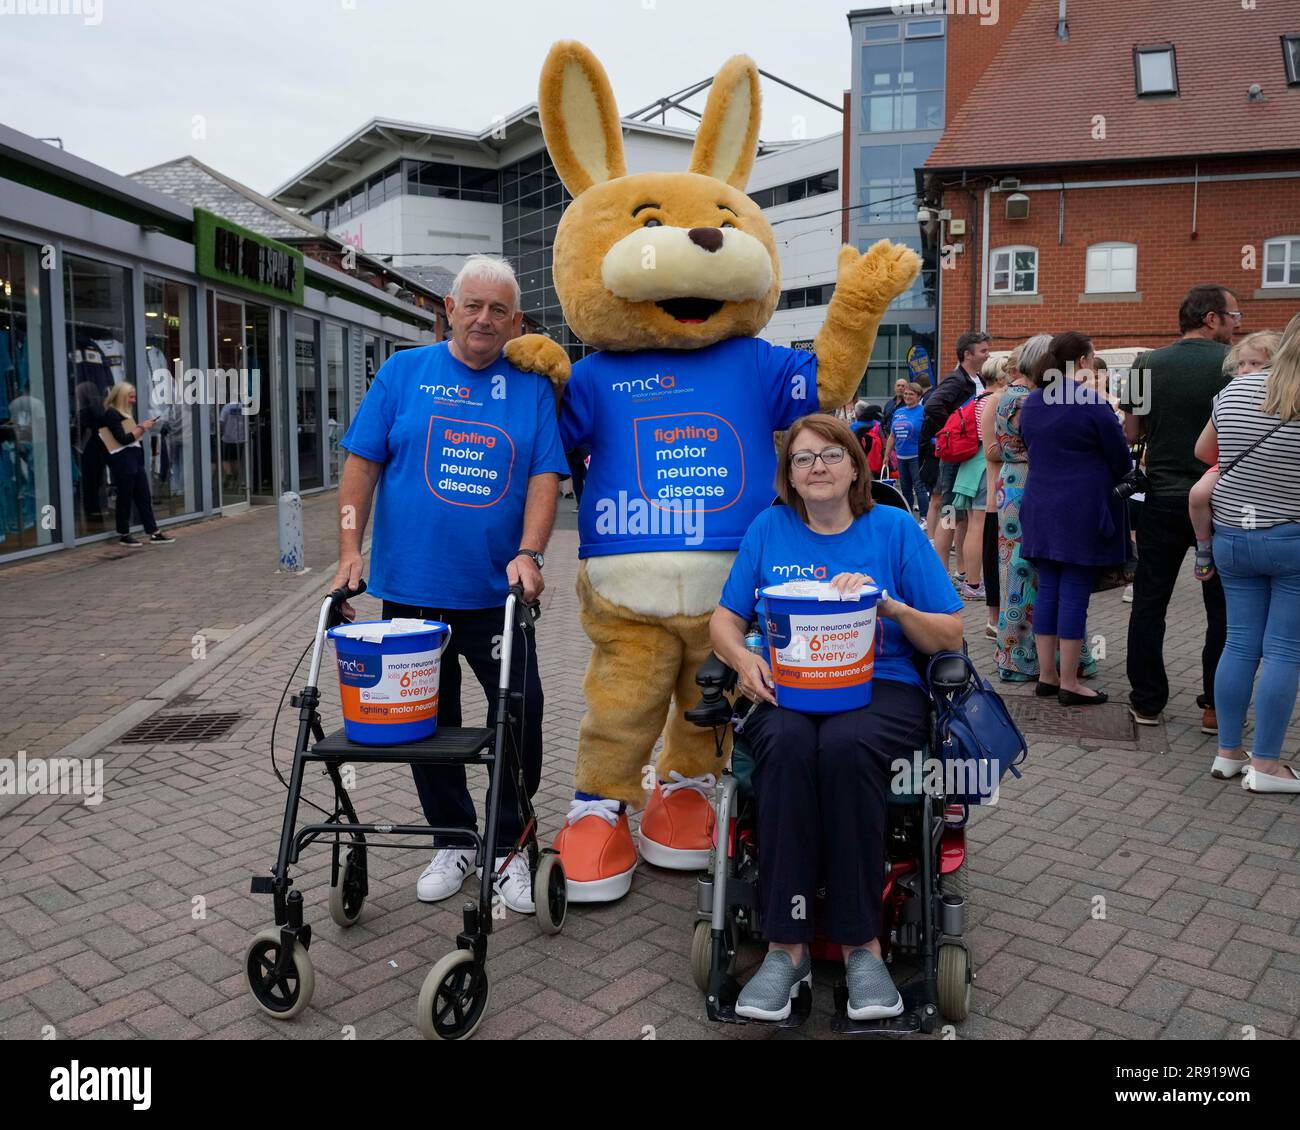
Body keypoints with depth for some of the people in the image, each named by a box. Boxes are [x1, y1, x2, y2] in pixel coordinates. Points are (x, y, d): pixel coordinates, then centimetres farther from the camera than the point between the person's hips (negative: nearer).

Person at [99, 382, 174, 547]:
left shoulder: (125, 413, 18)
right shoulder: (111, 414, -10)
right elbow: (123, 439, -16)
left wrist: (142, 428, 5)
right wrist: (142, 427, -10)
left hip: (135, 459, 9)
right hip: (123, 461, -9)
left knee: (144, 497, 6)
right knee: (125, 498, 0)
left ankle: (154, 533, 7)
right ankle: (123, 535, 10)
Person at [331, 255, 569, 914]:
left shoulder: (532, 389, 5)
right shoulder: (404, 372, 4)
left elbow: (545, 476, -2)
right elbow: (362, 464, 2)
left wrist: (529, 553, -17)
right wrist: (350, 550, -6)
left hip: (498, 592, 0)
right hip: (411, 588, 1)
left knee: (521, 715, 0)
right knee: (429, 721, 11)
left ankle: (508, 847, 20)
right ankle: (452, 841, 29)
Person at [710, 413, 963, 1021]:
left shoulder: (895, 528, 8)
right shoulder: (768, 528, 13)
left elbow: (950, 636, 5)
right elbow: (724, 621, 11)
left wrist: (891, 605, -13)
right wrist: (744, 659, -11)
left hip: (880, 686, -1)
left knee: (846, 745, -36)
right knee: (787, 743, -35)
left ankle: (861, 943, -23)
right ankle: (787, 946, -26)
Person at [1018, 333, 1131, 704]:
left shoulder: (1031, 403, 7)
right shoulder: (1092, 404, -13)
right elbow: (1122, 460, -5)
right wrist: (1109, 482, 15)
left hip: (1041, 508, 6)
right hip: (1083, 512, -6)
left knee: (1048, 590, 10)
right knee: (1075, 594, -1)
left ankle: (1046, 676, 16)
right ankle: (1068, 684, 4)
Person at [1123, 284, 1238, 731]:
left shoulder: (1148, 364, 0)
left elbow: (1131, 433, 5)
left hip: (1162, 498, 2)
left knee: (1149, 602, 10)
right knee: (1223, 608, 10)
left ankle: (1147, 701, 14)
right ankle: (1217, 707, 13)